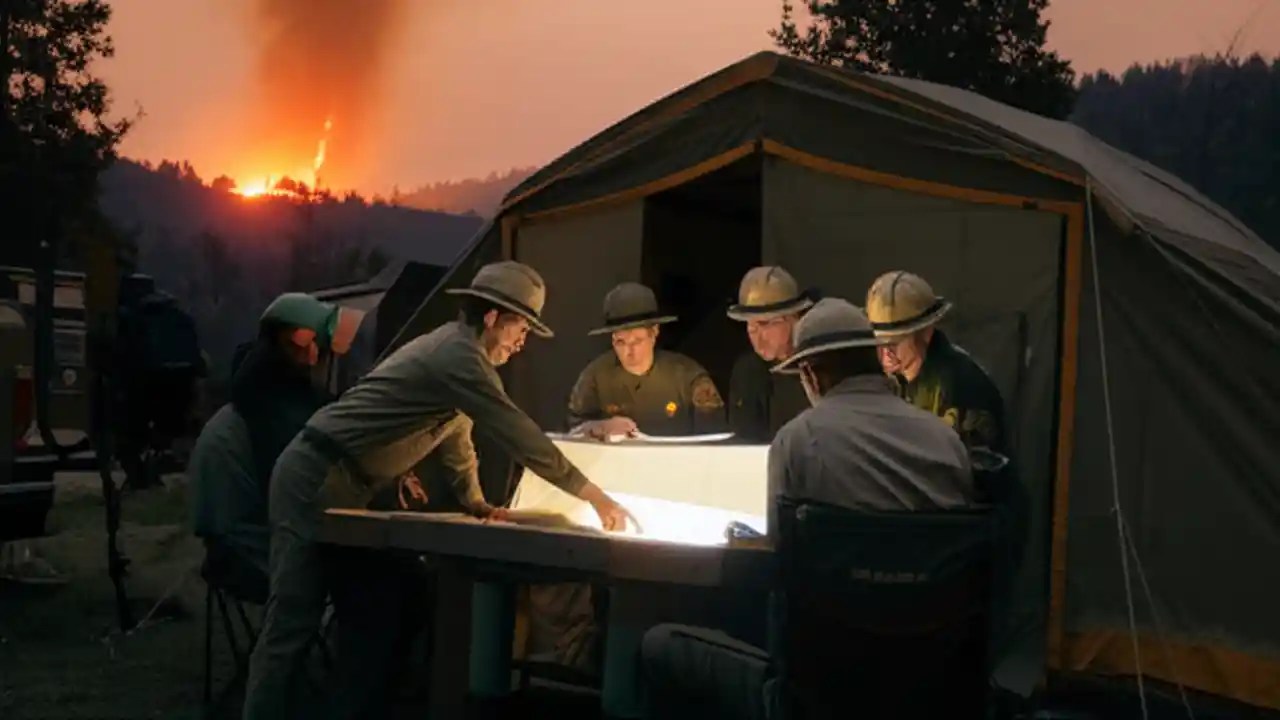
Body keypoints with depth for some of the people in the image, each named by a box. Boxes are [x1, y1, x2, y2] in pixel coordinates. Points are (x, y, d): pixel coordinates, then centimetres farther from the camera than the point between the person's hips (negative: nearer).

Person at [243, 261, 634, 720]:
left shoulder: (454, 350, 15)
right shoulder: (459, 354, -17)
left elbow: (457, 437, 24)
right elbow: (520, 437, -19)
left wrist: (476, 503, 13)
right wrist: (595, 497, -12)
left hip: (341, 488, 10)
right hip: (315, 481, -10)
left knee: (371, 615, 9)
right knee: (293, 624, -9)